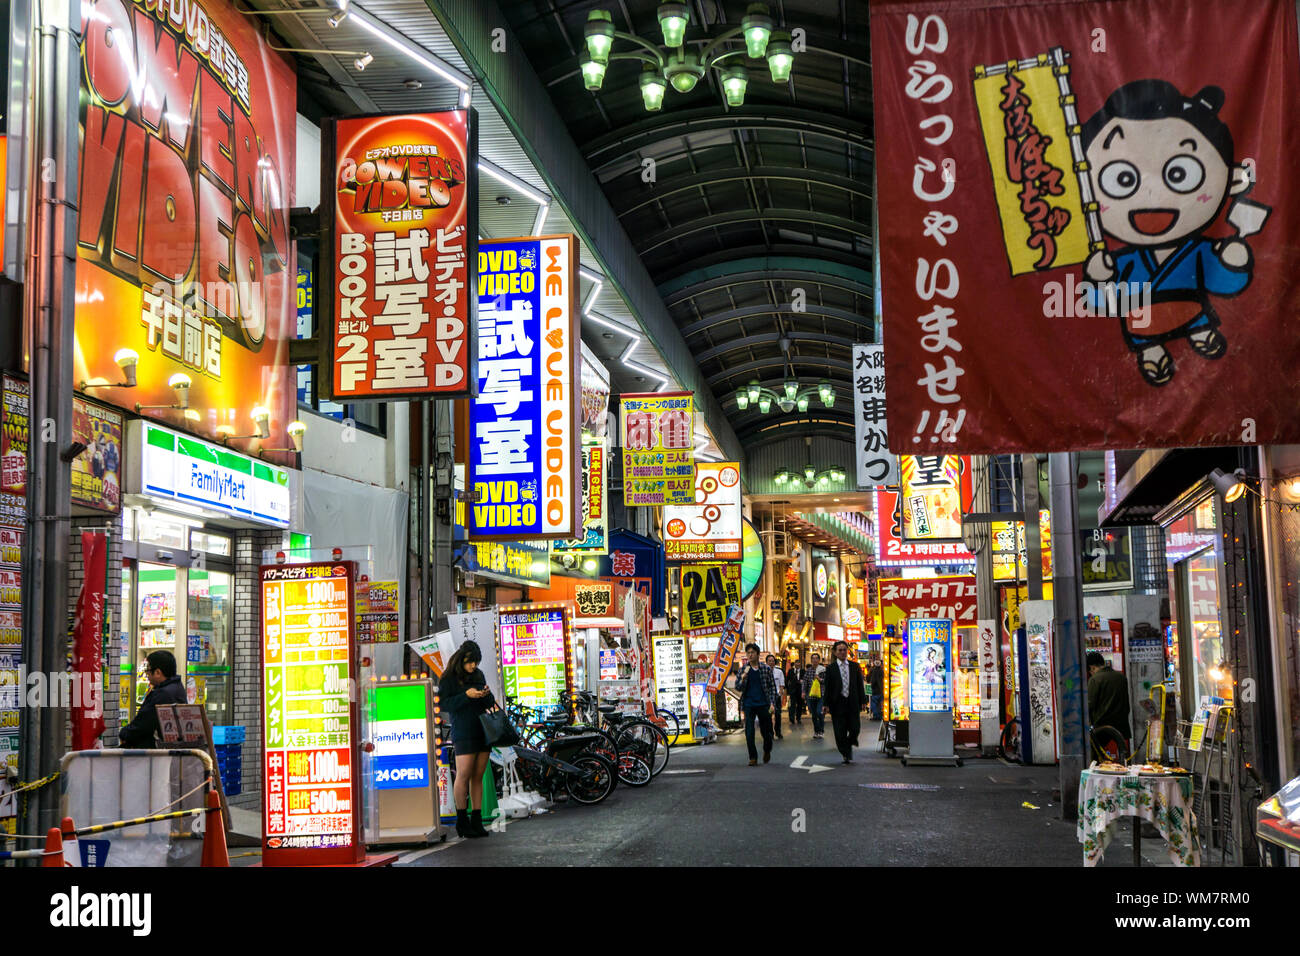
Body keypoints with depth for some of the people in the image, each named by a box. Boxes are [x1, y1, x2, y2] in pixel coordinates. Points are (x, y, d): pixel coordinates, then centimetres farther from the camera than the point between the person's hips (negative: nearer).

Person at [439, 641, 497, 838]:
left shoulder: (479, 675, 15)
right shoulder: (449, 678, -1)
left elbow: (489, 703, 20)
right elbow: (445, 704, -10)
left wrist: (487, 695, -3)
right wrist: (466, 695, -19)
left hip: (482, 731, 5)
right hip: (463, 732, -5)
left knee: (478, 776, 5)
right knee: (464, 776, -9)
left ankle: (477, 820, 9)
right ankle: (462, 820, 2)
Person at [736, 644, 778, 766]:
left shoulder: (766, 668, 2)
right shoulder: (743, 669, 4)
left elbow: (772, 687, 4)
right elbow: (738, 687, 5)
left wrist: (772, 703, -5)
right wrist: (743, 678, -16)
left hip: (763, 704, 0)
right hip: (749, 704, 0)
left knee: (766, 731, 8)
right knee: (749, 732, -6)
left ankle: (767, 751, 35)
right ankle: (753, 758, 4)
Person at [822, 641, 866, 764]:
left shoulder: (855, 666, 8)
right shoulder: (831, 668, 1)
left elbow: (860, 684, 10)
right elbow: (828, 687, 0)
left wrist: (862, 701, 5)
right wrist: (827, 704, -5)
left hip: (853, 702, 2)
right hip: (838, 703, -2)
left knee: (855, 728, -1)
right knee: (840, 732, 0)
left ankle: (849, 744, 30)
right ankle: (846, 754, 14)